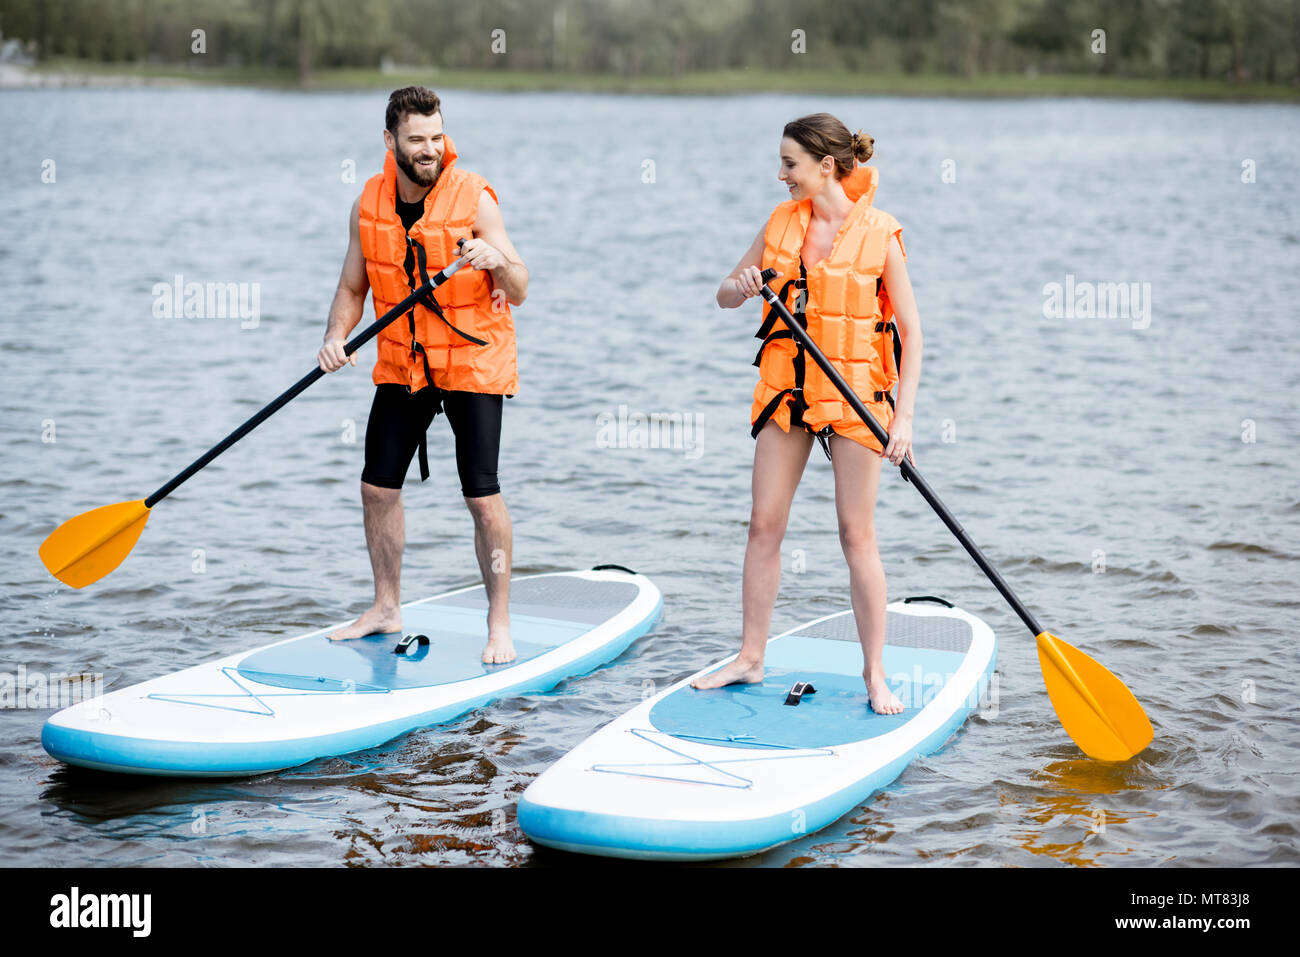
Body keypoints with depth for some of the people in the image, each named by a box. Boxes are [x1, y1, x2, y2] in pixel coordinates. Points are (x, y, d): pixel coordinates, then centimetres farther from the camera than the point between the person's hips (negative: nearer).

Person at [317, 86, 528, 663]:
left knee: (483, 496, -8)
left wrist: (499, 261, -35)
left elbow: (518, 293, -14)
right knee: (378, 486, 7)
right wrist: (336, 337, -11)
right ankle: (386, 609, 25)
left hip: (472, 361, -5)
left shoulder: (473, 198, -14)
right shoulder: (368, 205, -2)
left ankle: (499, 625, 5)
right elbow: (353, 288, 7)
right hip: (402, 363, 5)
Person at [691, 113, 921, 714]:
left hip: (854, 393, -4)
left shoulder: (878, 235, -8)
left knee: (857, 535, -2)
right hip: (786, 387, 4)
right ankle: (750, 658, 16)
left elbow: (910, 332, -7)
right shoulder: (781, 222, 6)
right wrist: (745, 287, -13)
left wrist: (903, 416, -14)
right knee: (765, 525, 5)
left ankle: (876, 675, 6)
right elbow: (726, 295, 12)